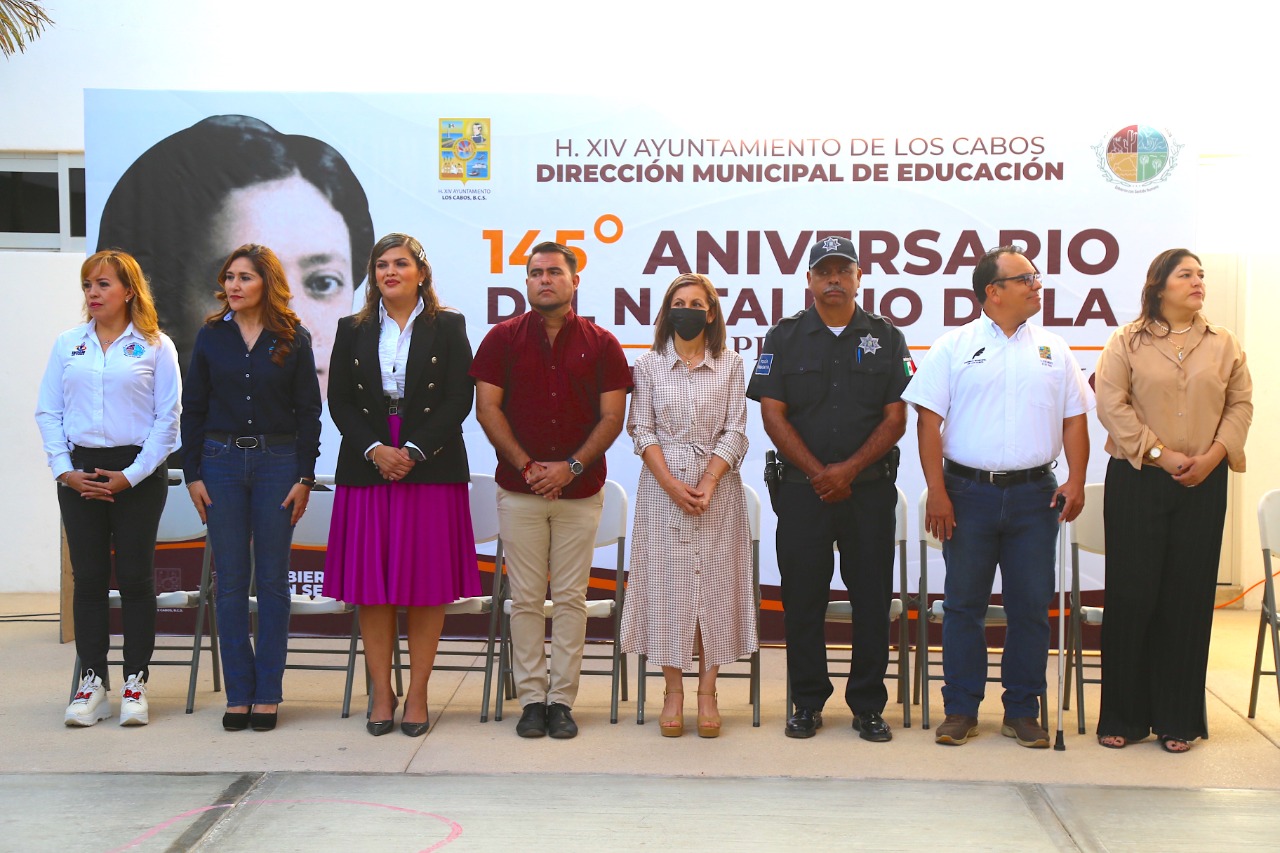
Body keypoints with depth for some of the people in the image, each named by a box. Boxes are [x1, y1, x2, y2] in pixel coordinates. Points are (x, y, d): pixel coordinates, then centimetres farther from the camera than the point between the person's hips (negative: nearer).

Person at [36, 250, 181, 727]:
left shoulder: (155, 347, 1)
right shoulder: (67, 345, 10)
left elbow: (168, 418, -3)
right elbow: (48, 411, 8)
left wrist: (132, 475, -9)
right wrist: (64, 469, -4)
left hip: (137, 475, -3)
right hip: (79, 475, 3)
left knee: (135, 577, 1)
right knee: (88, 579, 4)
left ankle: (136, 684, 9)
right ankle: (92, 682, 11)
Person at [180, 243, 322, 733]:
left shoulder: (293, 339, 1)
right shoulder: (211, 335, 5)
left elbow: (309, 411, 1)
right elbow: (193, 410, 7)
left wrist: (304, 477, -4)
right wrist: (193, 474, 1)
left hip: (277, 462, -1)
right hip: (222, 462, 2)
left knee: (272, 581, 4)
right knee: (230, 582, 4)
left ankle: (268, 694, 11)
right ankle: (238, 694, 11)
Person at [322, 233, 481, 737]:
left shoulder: (448, 327, 4)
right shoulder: (353, 330, 10)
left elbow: (458, 401, -3)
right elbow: (339, 401, 5)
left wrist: (415, 451, -13)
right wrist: (375, 449, -10)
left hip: (432, 467, -2)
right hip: (367, 468, 2)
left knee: (428, 584, 0)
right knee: (371, 584, 2)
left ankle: (417, 695, 9)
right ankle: (382, 695, 11)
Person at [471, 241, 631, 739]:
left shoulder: (600, 344, 4)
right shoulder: (503, 338, 4)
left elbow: (612, 417, 1)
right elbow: (487, 408, 0)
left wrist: (572, 466, -11)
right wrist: (527, 465, -9)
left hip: (580, 489, 0)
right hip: (519, 490, 0)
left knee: (570, 598, 3)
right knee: (525, 598, 2)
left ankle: (562, 700, 10)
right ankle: (531, 698, 10)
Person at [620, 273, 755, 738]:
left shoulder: (730, 365, 6)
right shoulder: (648, 365, 6)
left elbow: (734, 432, 1)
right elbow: (641, 430, 1)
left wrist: (707, 484, -12)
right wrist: (671, 484, -11)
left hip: (717, 485, 0)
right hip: (662, 485, 0)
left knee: (715, 584, 0)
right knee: (667, 584, 0)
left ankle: (707, 691, 8)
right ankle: (673, 691, 8)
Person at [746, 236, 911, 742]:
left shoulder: (886, 339, 6)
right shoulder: (784, 338, 5)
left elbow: (896, 417, 1)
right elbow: (773, 414, 0)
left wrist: (849, 469, -10)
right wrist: (818, 473, -8)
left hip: (870, 490, 0)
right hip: (802, 488, 0)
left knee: (872, 599, 3)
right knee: (802, 598, 4)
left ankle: (868, 705, 13)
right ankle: (807, 703, 16)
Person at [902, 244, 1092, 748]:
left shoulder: (1053, 350, 10)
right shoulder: (955, 347, 1)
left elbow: (1075, 419, 11)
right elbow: (928, 420, -3)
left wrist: (1075, 480, -2)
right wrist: (937, 492, -10)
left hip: (1034, 495, 3)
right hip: (969, 492, -2)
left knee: (1031, 606, 5)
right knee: (964, 604, 4)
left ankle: (1022, 711, 16)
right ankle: (961, 710, 14)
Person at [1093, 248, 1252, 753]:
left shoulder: (1223, 346, 10)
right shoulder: (1127, 343, 2)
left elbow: (1240, 405, 7)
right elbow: (1111, 405, -7)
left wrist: (1211, 456, -8)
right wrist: (1160, 454, -13)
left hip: (1204, 485, 3)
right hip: (1137, 481, -2)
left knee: (1189, 597, 4)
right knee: (1131, 593, -1)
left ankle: (1178, 719, 13)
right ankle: (1123, 716, 8)